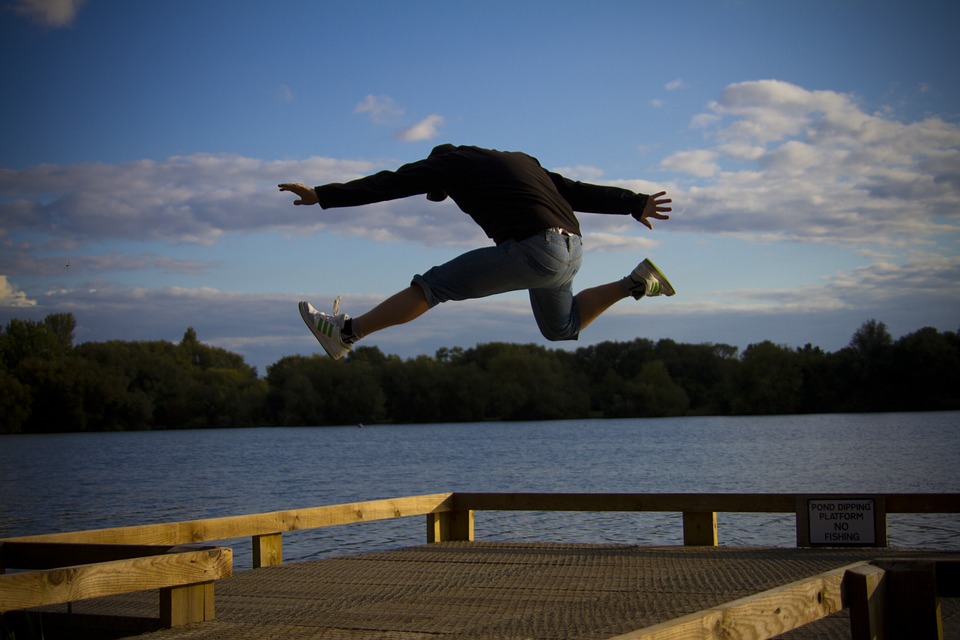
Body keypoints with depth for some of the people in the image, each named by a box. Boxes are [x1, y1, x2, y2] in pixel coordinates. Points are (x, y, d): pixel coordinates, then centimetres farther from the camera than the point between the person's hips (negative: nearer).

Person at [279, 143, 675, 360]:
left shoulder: (450, 162, 9)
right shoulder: (521, 161, 30)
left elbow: (390, 184, 4)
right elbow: (579, 191, 28)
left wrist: (322, 195, 7)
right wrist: (635, 204, 29)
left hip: (534, 248, -8)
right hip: (571, 250, 8)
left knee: (433, 285, -1)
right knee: (560, 329, 31)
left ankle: (346, 333, -1)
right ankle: (635, 283, 21)